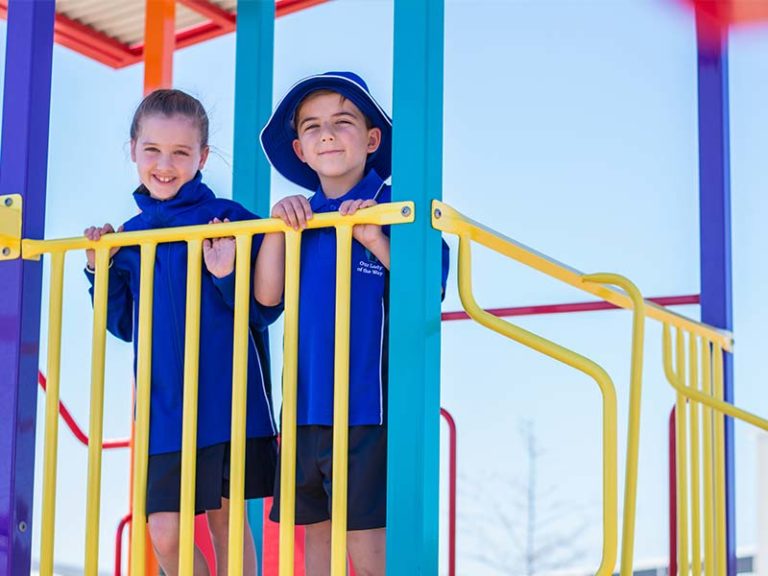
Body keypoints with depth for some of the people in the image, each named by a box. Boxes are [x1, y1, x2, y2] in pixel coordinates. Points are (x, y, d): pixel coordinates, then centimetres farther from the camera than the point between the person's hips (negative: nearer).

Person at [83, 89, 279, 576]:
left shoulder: (228, 221, -6)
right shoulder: (129, 236, 10)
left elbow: (265, 308, -6)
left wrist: (227, 275, -23)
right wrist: (100, 269, 4)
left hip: (229, 403, -4)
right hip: (164, 410, 4)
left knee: (226, 517, 8)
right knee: (164, 533, 0)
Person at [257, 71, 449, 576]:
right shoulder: (301, 216, 11)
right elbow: (268, 295, 2)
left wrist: (375, 240, -22)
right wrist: (277, 226, -8)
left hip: (367, 406, -5)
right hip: (306, 404, 6)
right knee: (314, 533, 12)